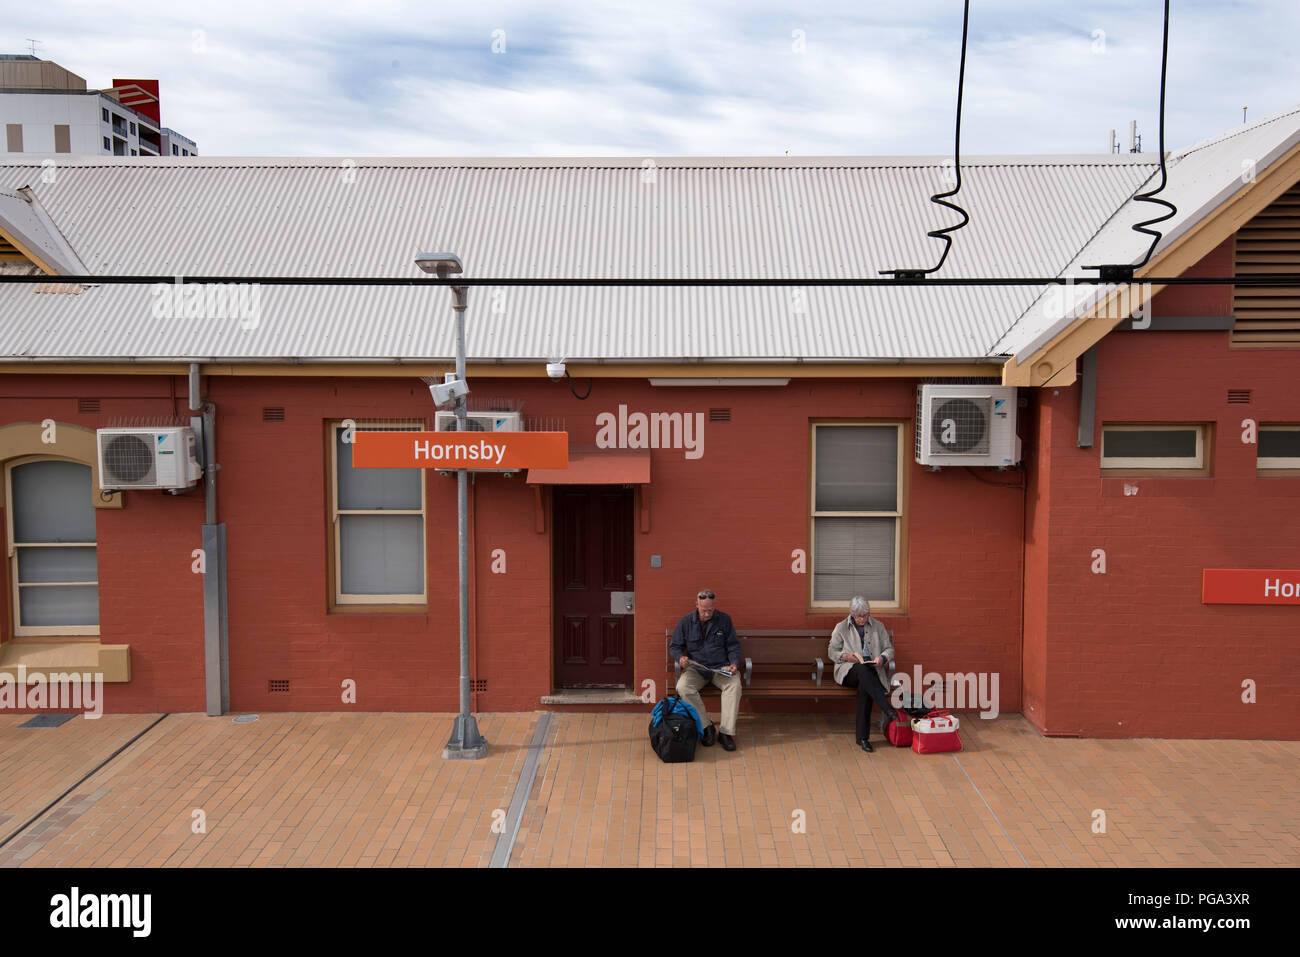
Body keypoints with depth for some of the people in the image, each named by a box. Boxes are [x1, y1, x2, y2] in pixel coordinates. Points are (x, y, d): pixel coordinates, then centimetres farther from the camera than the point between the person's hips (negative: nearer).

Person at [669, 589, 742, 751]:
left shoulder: (724, 620, 4)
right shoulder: (686, 622, 3)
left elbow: (733, 646, 9)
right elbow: (674, 646, 9)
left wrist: (734, 663, -10)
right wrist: (680, 657, -14)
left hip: (721, 667, 0)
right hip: (696, 668, 0)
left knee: (734, 684, -33)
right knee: (683, 687, -31)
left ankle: (726, 731, -27)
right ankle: (707, 727, -22)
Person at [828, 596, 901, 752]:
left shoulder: (878, 627, 15)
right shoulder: (841, 628, 11)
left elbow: (889, 649, 16)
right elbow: (831, 652, 12)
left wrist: (882, 658, -7)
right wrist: (845, 656, -10)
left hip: (871, 671, 1)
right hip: (849, 671, -1)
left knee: (864, 685, -36)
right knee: (862, 668, -39)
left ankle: (862, 737, -34)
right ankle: (888, 710, -46)